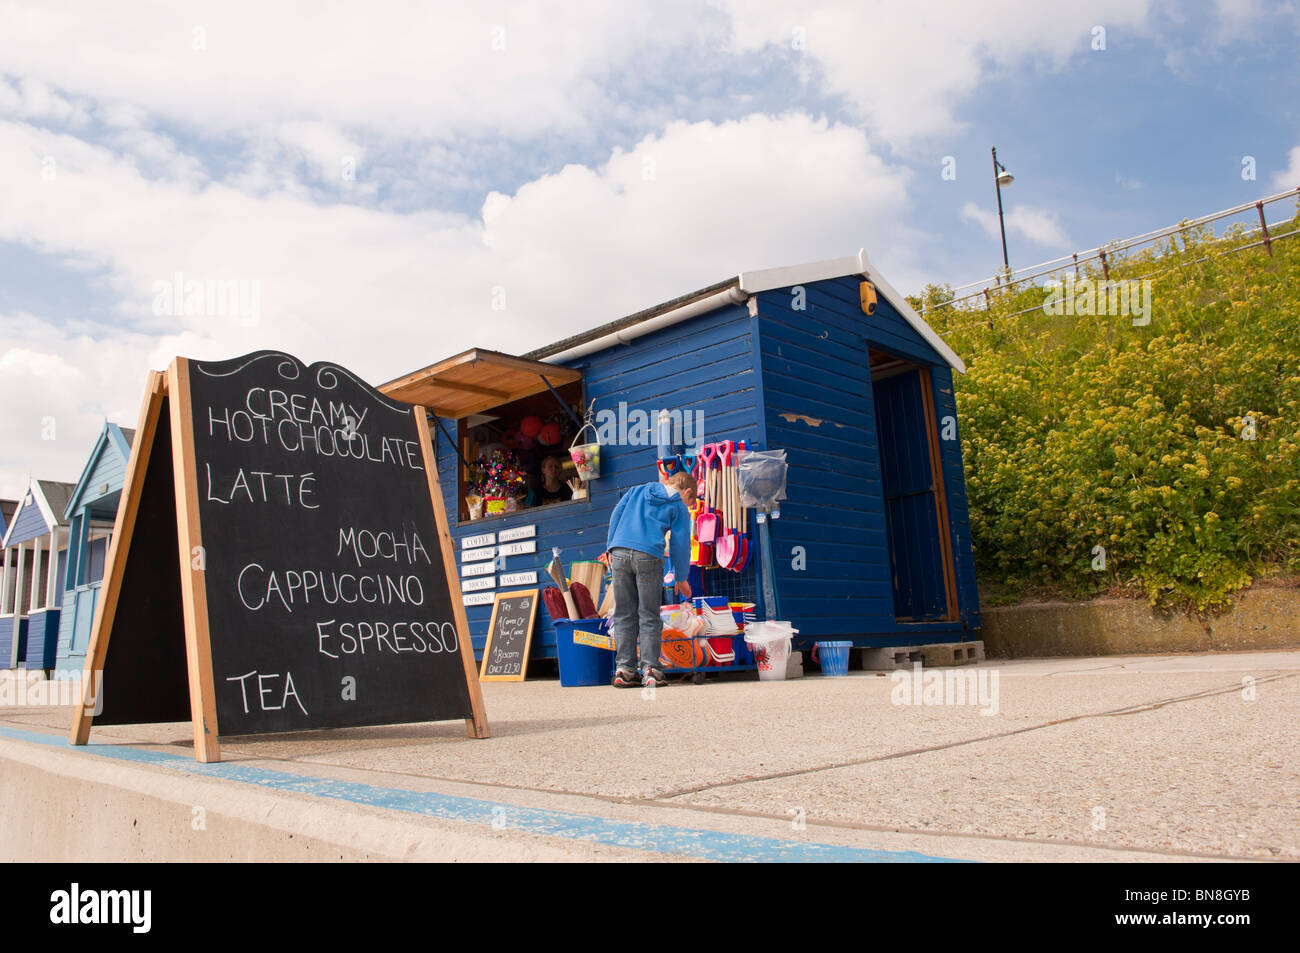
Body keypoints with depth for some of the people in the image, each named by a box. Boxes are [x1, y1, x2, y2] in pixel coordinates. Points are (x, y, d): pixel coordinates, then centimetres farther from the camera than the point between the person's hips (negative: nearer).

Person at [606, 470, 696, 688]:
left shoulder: (638, 490, 23)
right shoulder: (679, 507, 13)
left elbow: (616, 515, 17)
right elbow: (680, 544, 9)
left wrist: (611, 549, 19)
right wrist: (681, 578, 17)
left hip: (620, 551, 3)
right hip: (648, 555, -3)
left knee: (624, 614, 8)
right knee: (649, 616, 5)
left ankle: (624, 669, 7)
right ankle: (650, 669, 0)